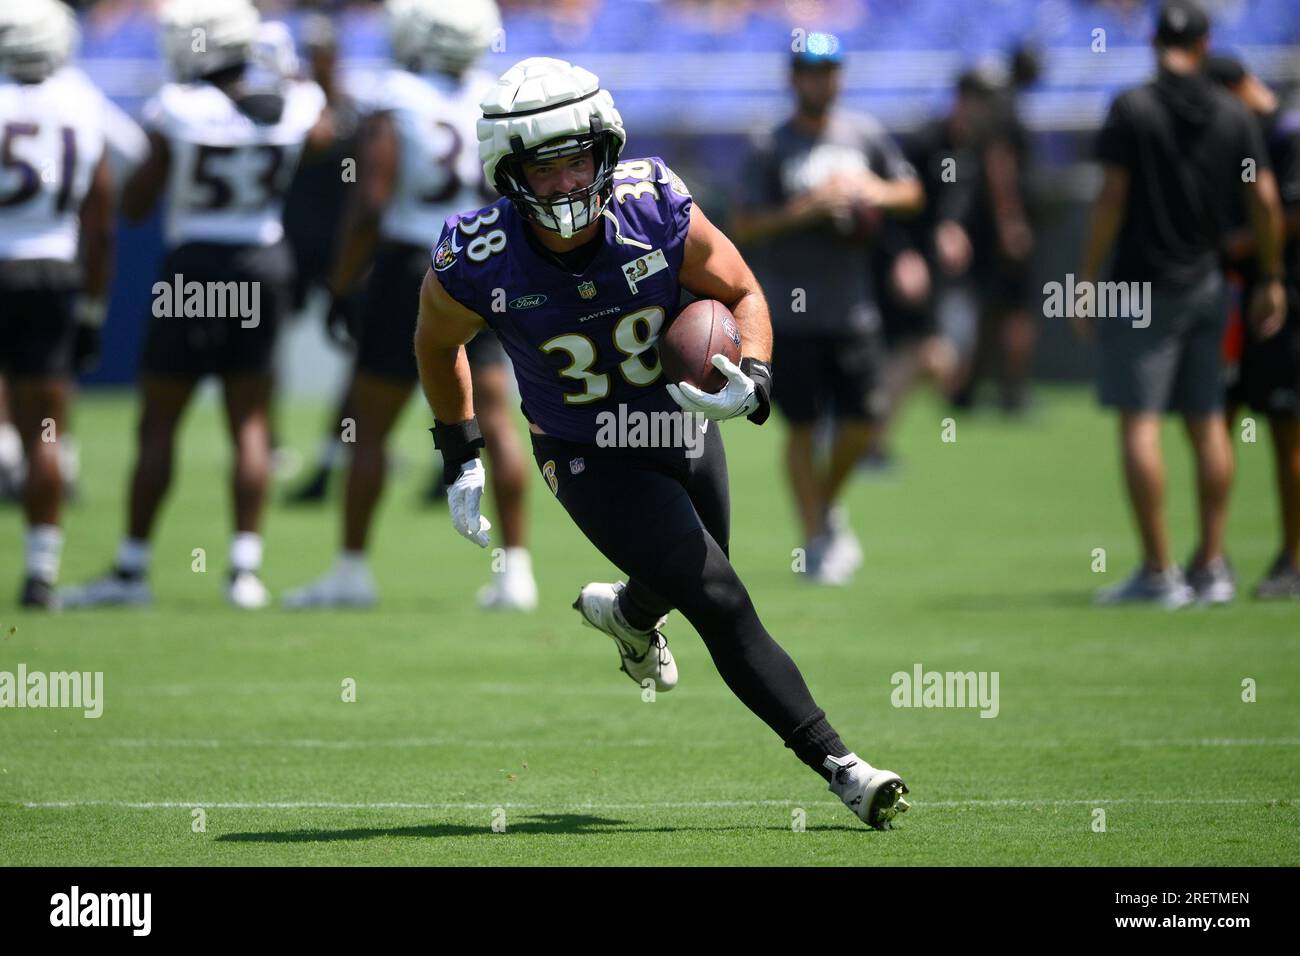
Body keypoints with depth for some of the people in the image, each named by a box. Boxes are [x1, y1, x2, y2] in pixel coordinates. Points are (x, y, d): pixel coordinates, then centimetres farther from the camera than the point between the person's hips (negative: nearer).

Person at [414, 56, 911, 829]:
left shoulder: (657, 212, -24)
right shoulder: (478, 265, -26)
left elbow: (744, 294, -8)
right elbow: (437, 344, -3)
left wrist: (752, 382, -27)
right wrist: (461, 460, 4)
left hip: (686, 426, 3)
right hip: (594, 463, -3)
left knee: (683, 582, 26)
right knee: (723, 607, -14)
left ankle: (624, 613, 63)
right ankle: (840, 767, -9)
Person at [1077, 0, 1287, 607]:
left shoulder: (1133, 109, -10)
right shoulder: (1232, 116, 3)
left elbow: (1111, 199, -12)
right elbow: (1265, 199, 2)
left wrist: (1088, 280, -7)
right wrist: (1271, 279, 12)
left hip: (1142, 284, -5)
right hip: (1205, 283, 5)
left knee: (1139, 421, -5)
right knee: (1207, 425, 11)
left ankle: (1158, 573, -11)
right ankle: (1212, 567, 10)